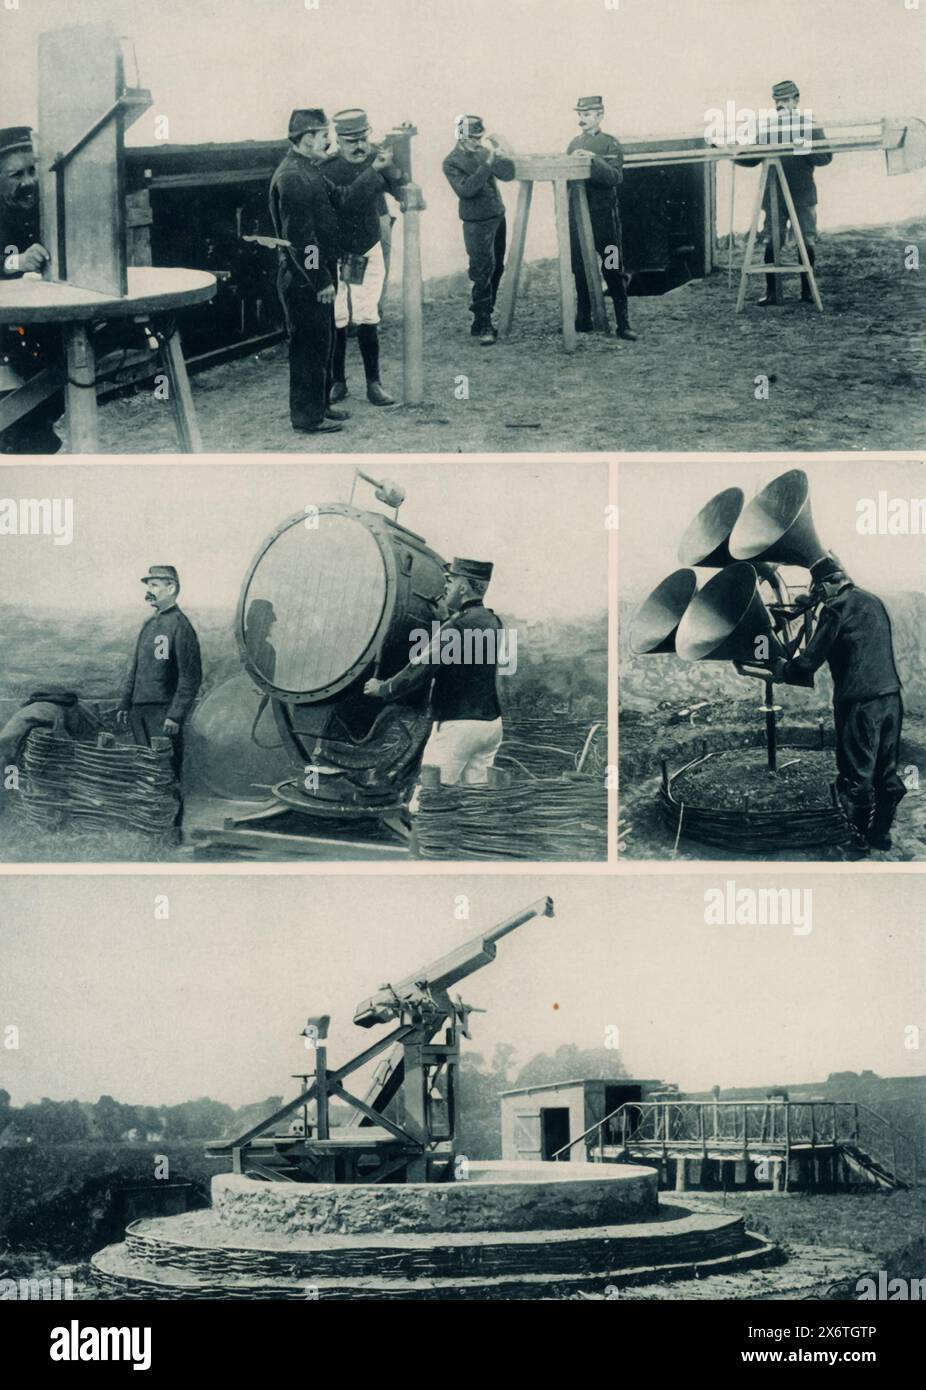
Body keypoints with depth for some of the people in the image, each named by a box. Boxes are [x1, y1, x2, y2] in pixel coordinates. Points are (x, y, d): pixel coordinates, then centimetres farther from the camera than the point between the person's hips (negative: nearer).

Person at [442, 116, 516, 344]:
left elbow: (507, 174, -3)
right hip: (477, 224, -6)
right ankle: (483, 326, -4)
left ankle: (482, 319, 21)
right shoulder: (452, 163, -10)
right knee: (483, 274, -9)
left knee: (496, 270, 10)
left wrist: (499, 154, -20)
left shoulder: (483, 150, 6)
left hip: (498, 218, 7)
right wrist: (487, 164, -27)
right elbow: (465, 189, -24)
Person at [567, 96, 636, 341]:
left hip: (603, 213, -5)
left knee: (613, 270, -4)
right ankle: (583, 320, 16)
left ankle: (623, 324, -3)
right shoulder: (574, 144, 14)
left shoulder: (610, 144, -3)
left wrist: (593, 160, -27)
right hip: (577, 213, 5)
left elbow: (616, 177, -17)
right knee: (580, 268, 7)